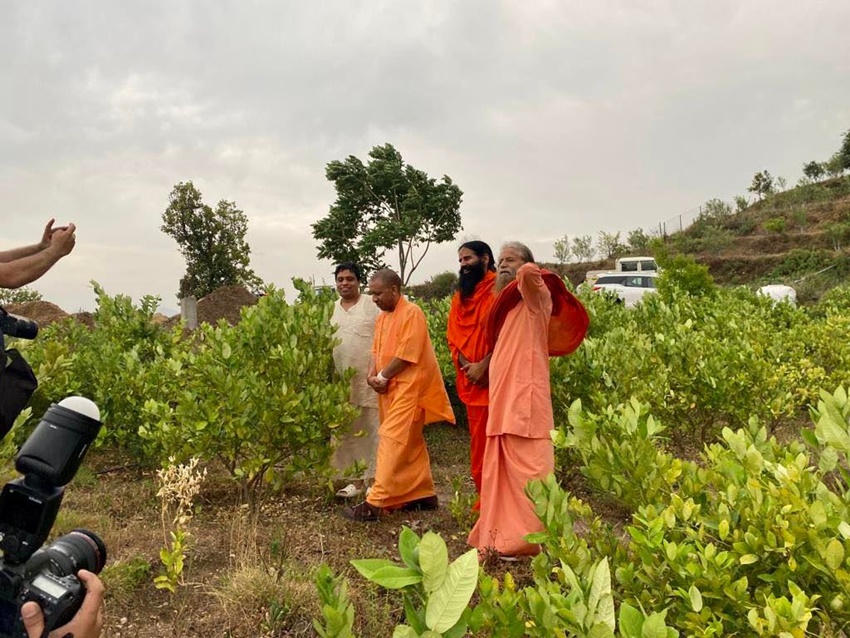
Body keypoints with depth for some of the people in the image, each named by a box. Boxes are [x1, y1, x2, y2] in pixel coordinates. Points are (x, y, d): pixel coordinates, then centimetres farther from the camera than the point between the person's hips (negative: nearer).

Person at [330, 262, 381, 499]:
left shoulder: (372, 305, -2)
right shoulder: (331, 309, 12)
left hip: (369, 379, -5)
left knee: (372, 429, 1)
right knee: (347, 430, 10)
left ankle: (374, 478, 11)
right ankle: (355, 479, 21)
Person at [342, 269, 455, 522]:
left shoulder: (412, 313, -12)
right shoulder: (382, 318, 15)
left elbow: (407, 354, -19)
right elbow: (377, 350, 15)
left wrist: (383, 377, -12)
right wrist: (372, 374, -4)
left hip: (409, 387, -9)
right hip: (390, 388, 9)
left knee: (392, 440, -12)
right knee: (411, 444, 14)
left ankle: (374, 503, -12)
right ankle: (425, 494, 24)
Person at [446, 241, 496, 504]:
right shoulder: (460, 296, 16)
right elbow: (453, 336, 11)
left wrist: (483, 366, -17)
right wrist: (466, 365, -6)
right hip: (472, 382, 6)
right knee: (479, 442, 11)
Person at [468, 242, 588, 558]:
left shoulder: (535, 295, -5)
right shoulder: (510, 301, 21)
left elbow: (530, 271, -27)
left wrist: (524, 272, -5)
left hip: (525, 395, -9)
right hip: (504, 396, 9)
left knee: (527, 468, -6)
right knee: (504, 468, 13)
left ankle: (532, 538, 1)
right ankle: (507, 535, 23)